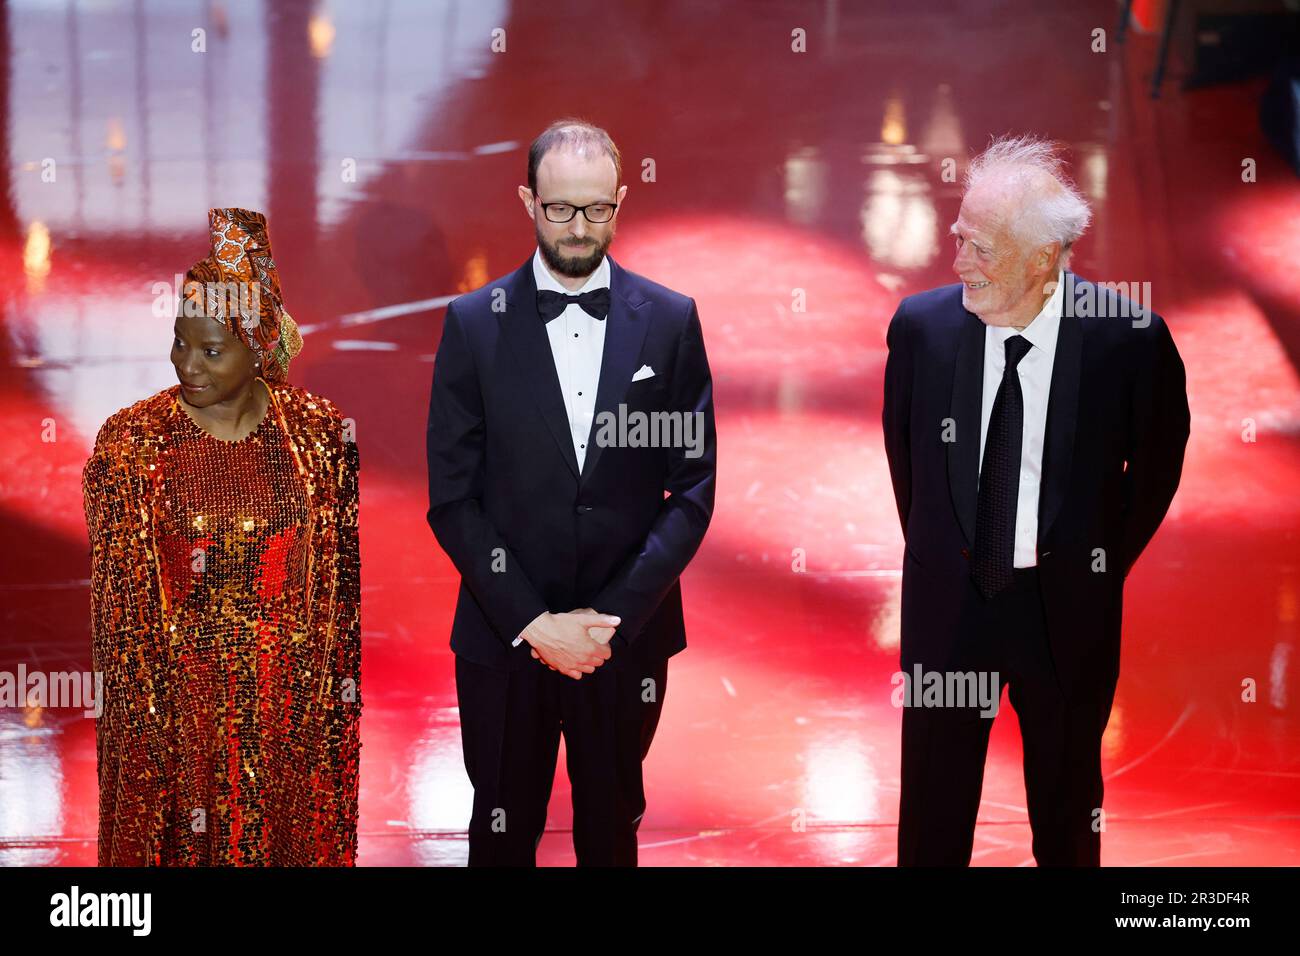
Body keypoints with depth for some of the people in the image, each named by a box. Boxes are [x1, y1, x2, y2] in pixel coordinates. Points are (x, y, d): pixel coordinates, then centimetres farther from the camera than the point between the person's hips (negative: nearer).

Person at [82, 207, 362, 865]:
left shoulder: (318, 433, -6)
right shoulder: (131, 440, -9)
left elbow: (343, 570, 1)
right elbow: (117, 592, -5)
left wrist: (343, 674, 1)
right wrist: (135, 699, -5)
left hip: (292, 688, 1)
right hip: (176, 685, -1)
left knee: (287, 830, 16)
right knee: (185, 828, 12)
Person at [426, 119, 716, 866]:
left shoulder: (671, 321, -2)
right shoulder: (475, 323, -4)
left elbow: (694, 491, -3)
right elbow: (452, 497, -5)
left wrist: (613, 618, -12)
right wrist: (532, 623, -13)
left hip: (627, 636, 1)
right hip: (504, 636, 0)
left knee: (611, 829, 16)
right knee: (504, 832, 14)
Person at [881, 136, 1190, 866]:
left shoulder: (1129, 338, -17)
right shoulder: (921, 325, -11)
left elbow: (1158, 463, 2)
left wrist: (1103, 563, 5)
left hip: (1066, 607, -1)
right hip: (948, 602, 1)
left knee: (1067, 806, 17)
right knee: (933, 811, 11)